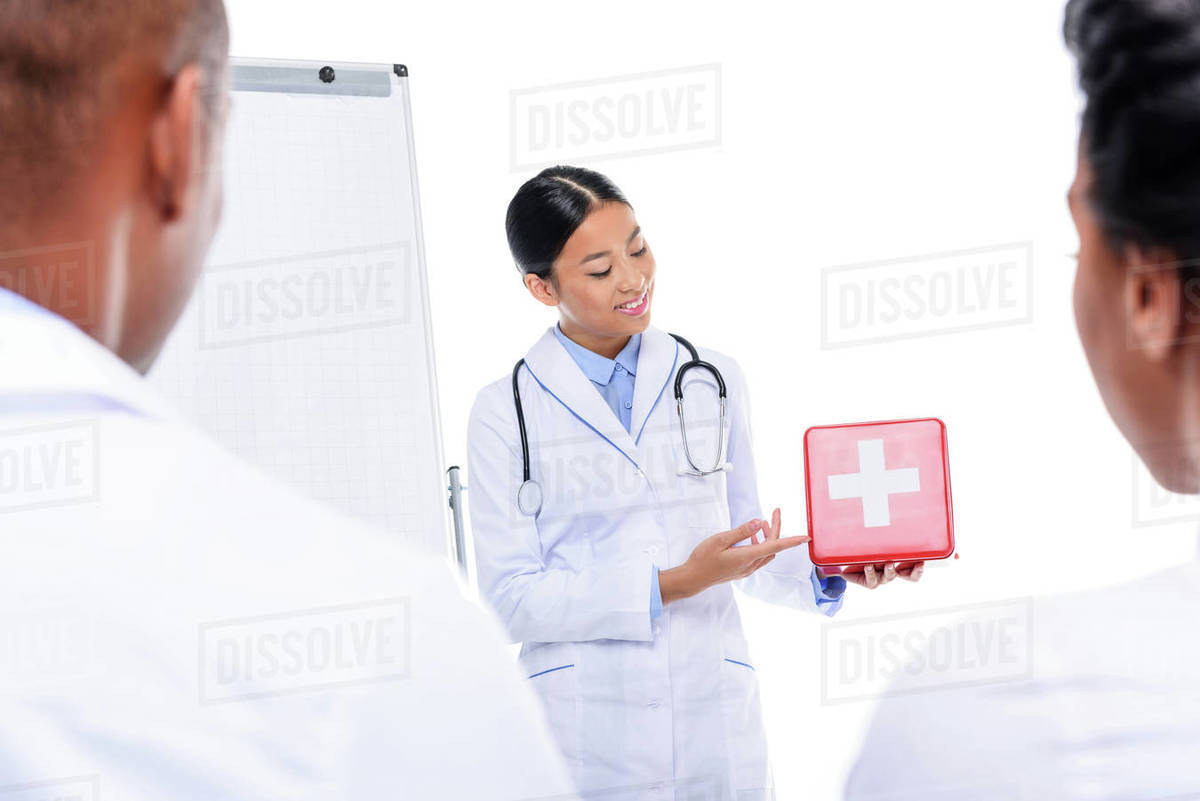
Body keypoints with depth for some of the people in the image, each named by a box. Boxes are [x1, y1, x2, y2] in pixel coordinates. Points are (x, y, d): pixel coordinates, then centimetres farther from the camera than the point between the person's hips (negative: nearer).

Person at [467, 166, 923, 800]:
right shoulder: (506, 412, -1)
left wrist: (823, 571, -6)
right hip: (586, 737, -2)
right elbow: (512, 599, -7)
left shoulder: (713, 382, 10)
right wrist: (673, 584, -15)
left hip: (717, 720, 3)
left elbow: (743, 551, 15)